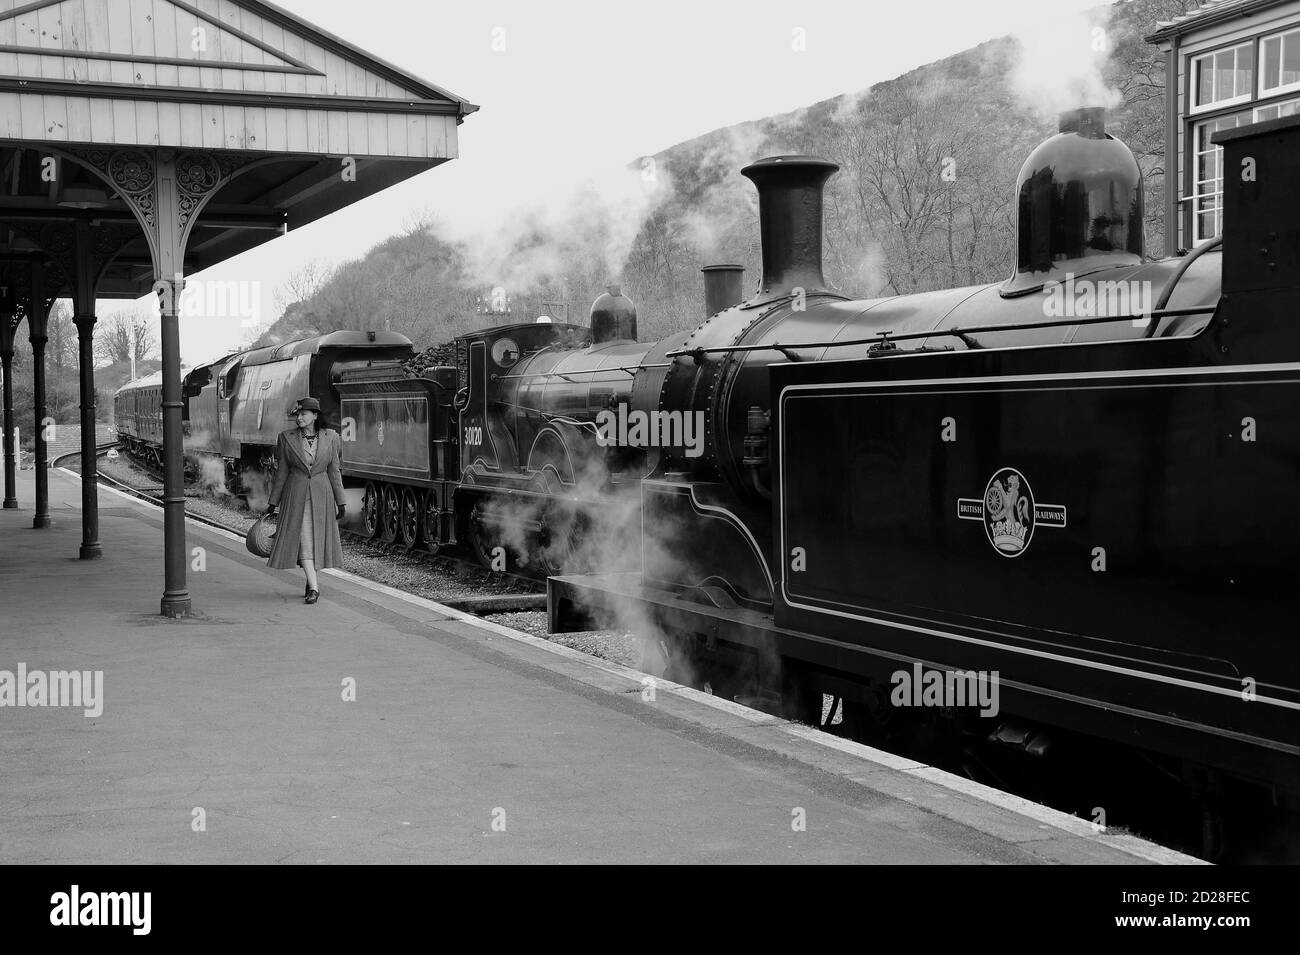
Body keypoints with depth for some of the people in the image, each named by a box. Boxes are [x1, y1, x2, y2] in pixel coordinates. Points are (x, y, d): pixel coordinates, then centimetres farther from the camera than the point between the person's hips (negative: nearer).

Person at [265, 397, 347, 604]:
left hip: (321, 494, 1)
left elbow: (334, 471, 5)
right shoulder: (287, 438, -1)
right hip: (296, 495, -1)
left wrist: (340, 502, 3)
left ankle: (311, 579, 26)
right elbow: (281, 471, 4)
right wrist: (273, 502, 5)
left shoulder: (330, 438, 1)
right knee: (303, 539, -9)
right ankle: (314, 587, -12)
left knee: (319, 538, 6)